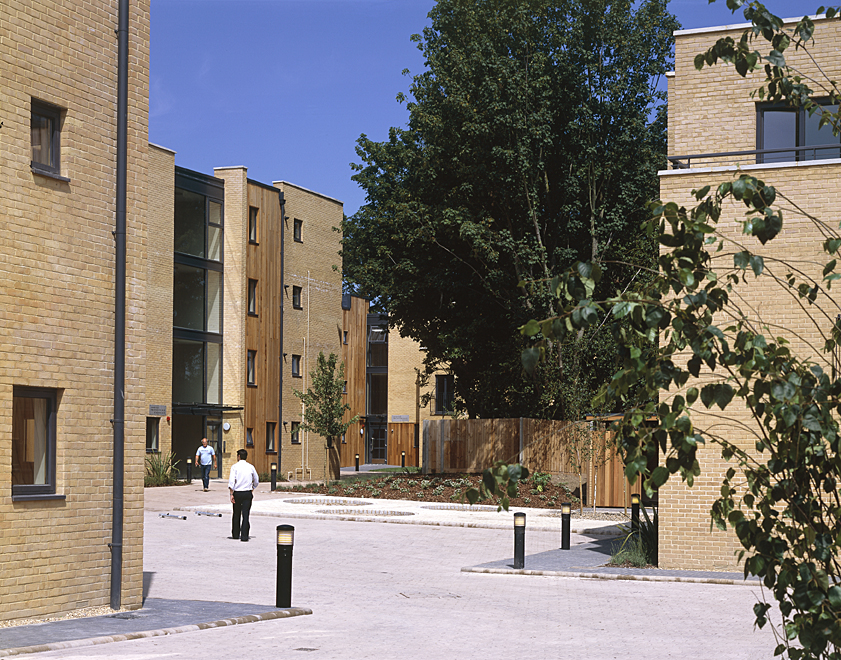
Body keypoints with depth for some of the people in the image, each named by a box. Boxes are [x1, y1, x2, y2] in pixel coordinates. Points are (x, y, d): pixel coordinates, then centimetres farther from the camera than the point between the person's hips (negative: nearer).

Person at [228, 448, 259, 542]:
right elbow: (256, 481, 16)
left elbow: (231, 481, -14)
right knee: (245, 515, -1)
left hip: (237, 493, -1)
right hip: (248, 493, 1)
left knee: (236, 514, 14)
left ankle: (235, 534, 26)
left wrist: (231, 494, -11)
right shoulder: (250, 467, 4)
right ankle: (244, 536, -10)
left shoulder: (235, 467, -5)